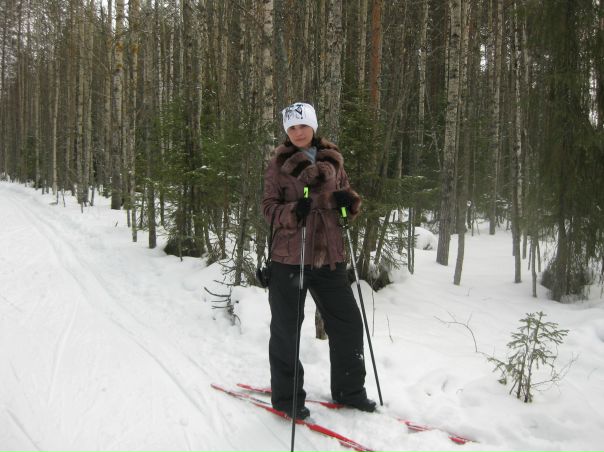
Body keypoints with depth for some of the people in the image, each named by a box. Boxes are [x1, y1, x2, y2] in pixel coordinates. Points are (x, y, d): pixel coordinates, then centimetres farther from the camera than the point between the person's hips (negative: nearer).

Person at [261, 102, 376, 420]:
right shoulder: (278, 163, -1)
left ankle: (348, 390, 28)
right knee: (286, 328, 5)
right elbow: (268, 206, -4)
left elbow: (345, 194, 18)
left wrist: (349, 201, -6)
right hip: (288, 257, -3)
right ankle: (286, 396, 22)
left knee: (348, 322, 9)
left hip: (329, 255, 4)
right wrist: (292, 212, -24)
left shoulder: (332, 159, 9)